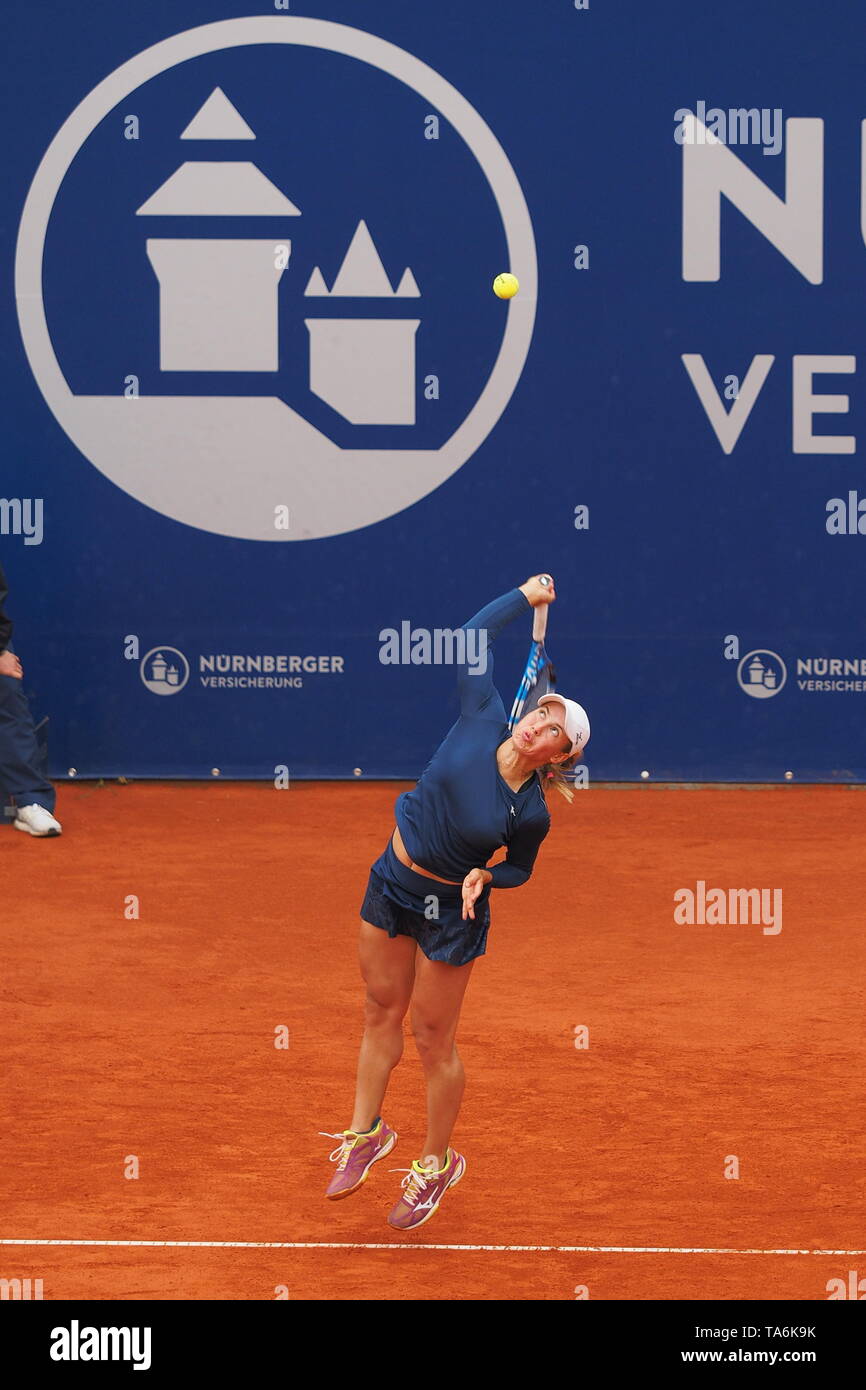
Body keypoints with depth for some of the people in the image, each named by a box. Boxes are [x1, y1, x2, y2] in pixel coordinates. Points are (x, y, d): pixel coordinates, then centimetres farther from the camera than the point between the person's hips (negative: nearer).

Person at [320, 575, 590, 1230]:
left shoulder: (532, 813, -20)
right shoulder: (482, 719, -14)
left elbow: (520, 868, -1)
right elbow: (474, 635, -5)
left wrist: (483, 878, -19)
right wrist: (527, 597, -4)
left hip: (451, 910, -4)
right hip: (392, 881, 4)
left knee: (433, 1039, 7)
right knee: (381, 1011, 16)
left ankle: (436, 1164, 26)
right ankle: (366, 1133, 34)